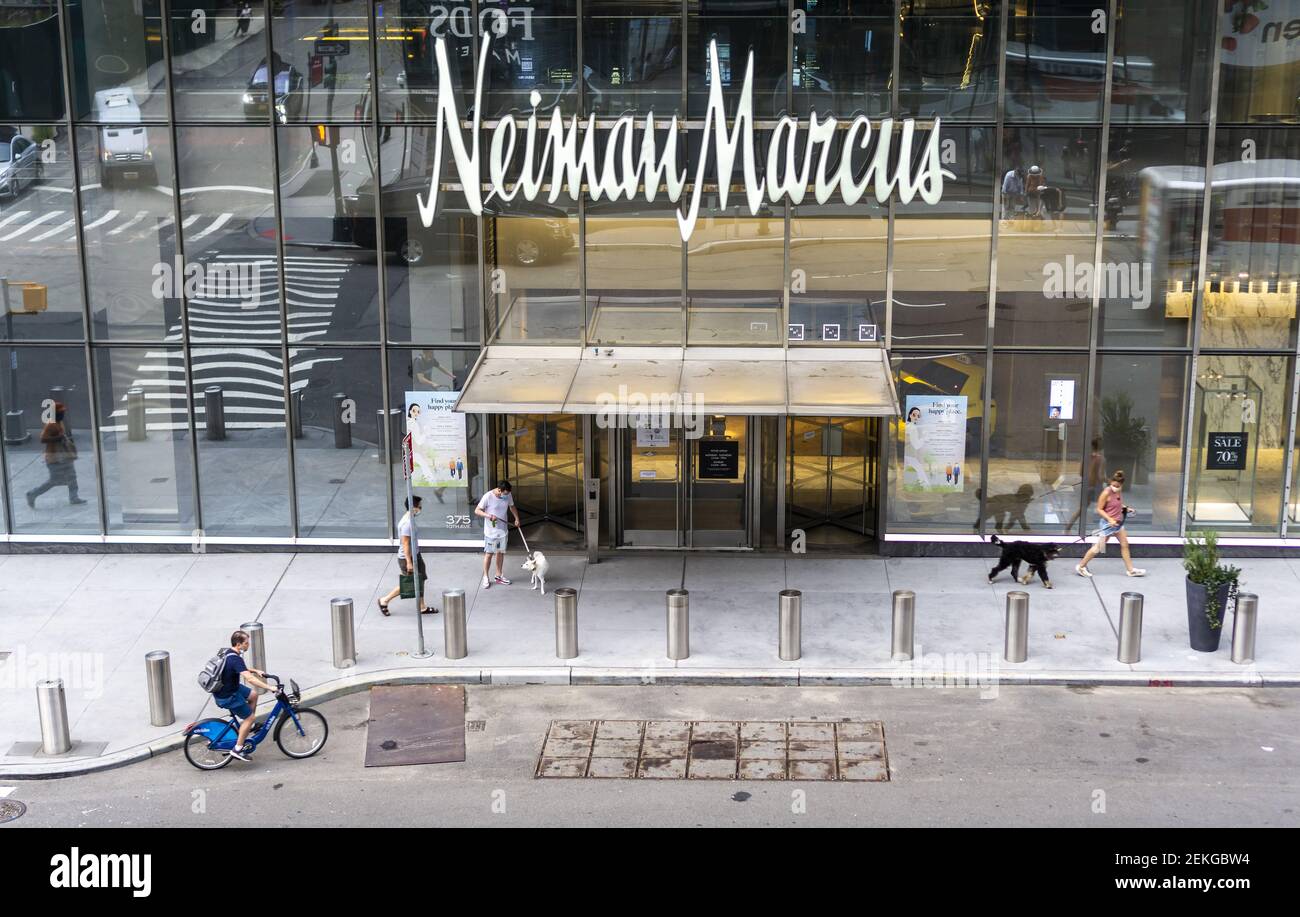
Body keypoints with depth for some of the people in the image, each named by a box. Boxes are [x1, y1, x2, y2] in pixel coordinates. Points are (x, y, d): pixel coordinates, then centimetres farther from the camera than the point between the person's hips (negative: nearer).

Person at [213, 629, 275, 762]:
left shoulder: (230, 653, 2)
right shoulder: (235, 659, -29)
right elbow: (249, 678, -37)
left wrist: (256, 671, 13)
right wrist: (269, 688, -35)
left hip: (230, 687, 10)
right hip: (227, 696, -9)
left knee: (253, 695, 21)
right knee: (250, 717, -1)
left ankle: (246, 725, 29)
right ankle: (237, 749, 4)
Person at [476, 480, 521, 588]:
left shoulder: (508, 495, -6)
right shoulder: (488, 497, -22)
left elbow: (512, 507, 14)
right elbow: (477, 510, -17)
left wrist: (516, 519, 2)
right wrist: (488, 516, -31)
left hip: (503, 530, 5)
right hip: (491, 531, -5)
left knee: (501, 553, 15)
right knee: (489, 554, 2)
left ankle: (499, 576, 27)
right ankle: (485, 578, 14)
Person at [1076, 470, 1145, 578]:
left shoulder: (1118, 492, 0)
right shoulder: (1106, 493, -21)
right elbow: (1099, 509, -17)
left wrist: (1125, 509, 5)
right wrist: (1110, 519, -25)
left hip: (1118, 522, 8)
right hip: (1108, 523, -8)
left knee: (1125, 544, 13)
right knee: (1098, 547, 0)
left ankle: (1131, 570, 24)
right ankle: (1081, 566, 13)